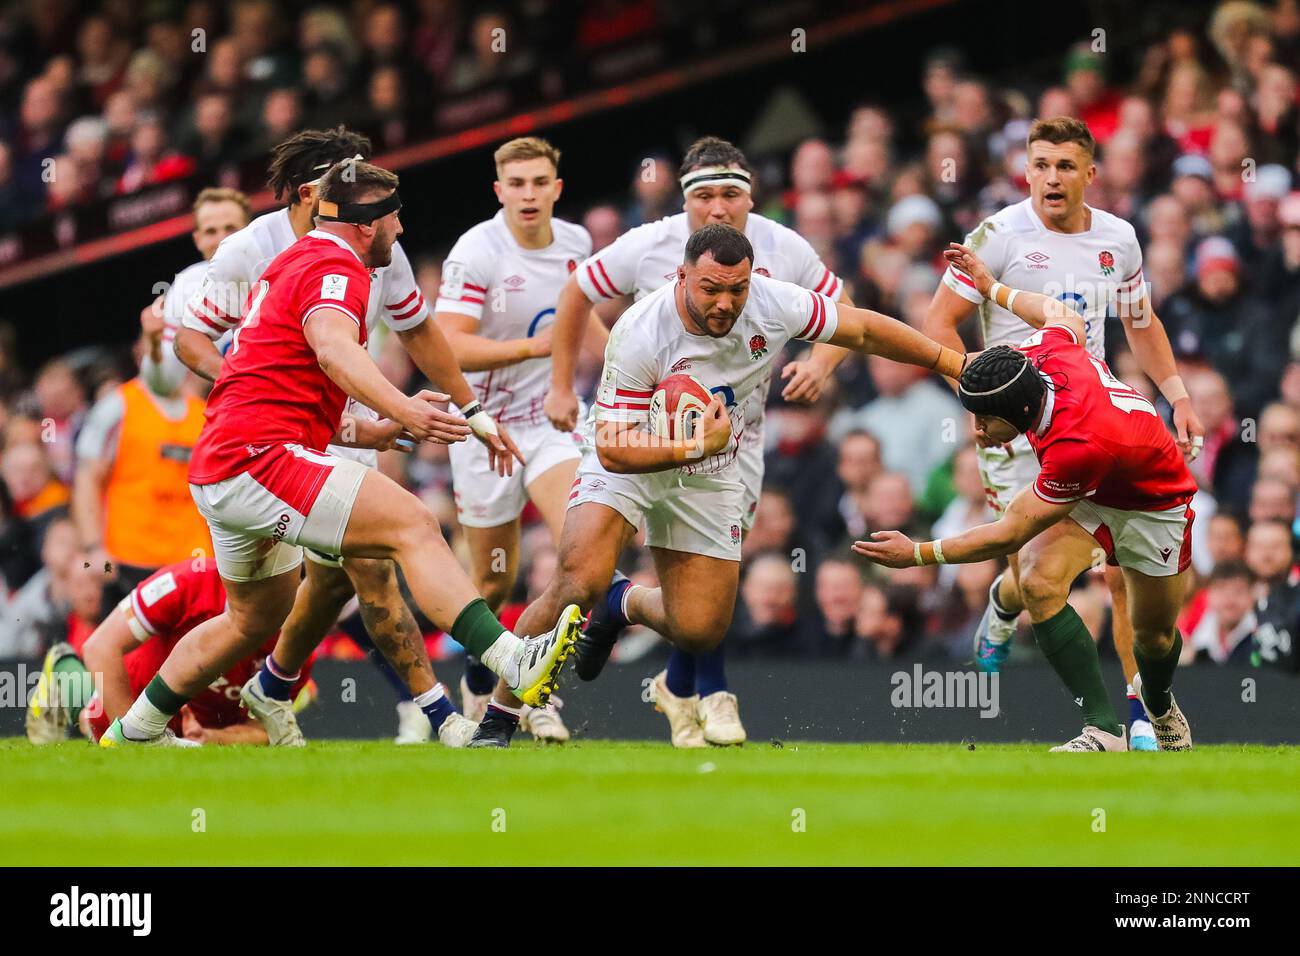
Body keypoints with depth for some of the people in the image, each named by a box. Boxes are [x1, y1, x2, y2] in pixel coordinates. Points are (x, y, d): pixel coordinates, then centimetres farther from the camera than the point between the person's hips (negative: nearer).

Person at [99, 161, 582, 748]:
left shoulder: (293, 263, 25)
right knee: (411, 525, -22)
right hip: (259, 458, -11)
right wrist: (402, 410, -45)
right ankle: (513, 663, -37)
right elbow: (333, 348, -30)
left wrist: (361, 433, 22)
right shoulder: (337, 267, -8)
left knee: (256, 619, 28)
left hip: (218, 469, 11)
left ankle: (132, 733, 40)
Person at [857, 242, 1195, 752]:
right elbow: (1066, 316, 0)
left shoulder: (1078, 445, -45)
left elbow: (1011, 533, -35)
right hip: (1088, 494, 6)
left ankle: (1159, 703, 49)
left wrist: (918, 553, -30)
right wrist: (992, 288, 12)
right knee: (1039, 581, -23)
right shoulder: (1044, 352, -27)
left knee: (1155, 634, 11)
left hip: (1153, 504, -6)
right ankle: (1104, 729, -18)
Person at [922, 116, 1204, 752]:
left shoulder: (1118, 239, 5)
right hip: (1017, 429, -4)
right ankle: (1004, 604, 31)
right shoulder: (1000, 236, -9)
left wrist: (1178, 396, 13)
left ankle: (1143, 709, 6)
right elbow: (937, 325, -7)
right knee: (1040, 583, -7)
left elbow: (1141, 324, 22)